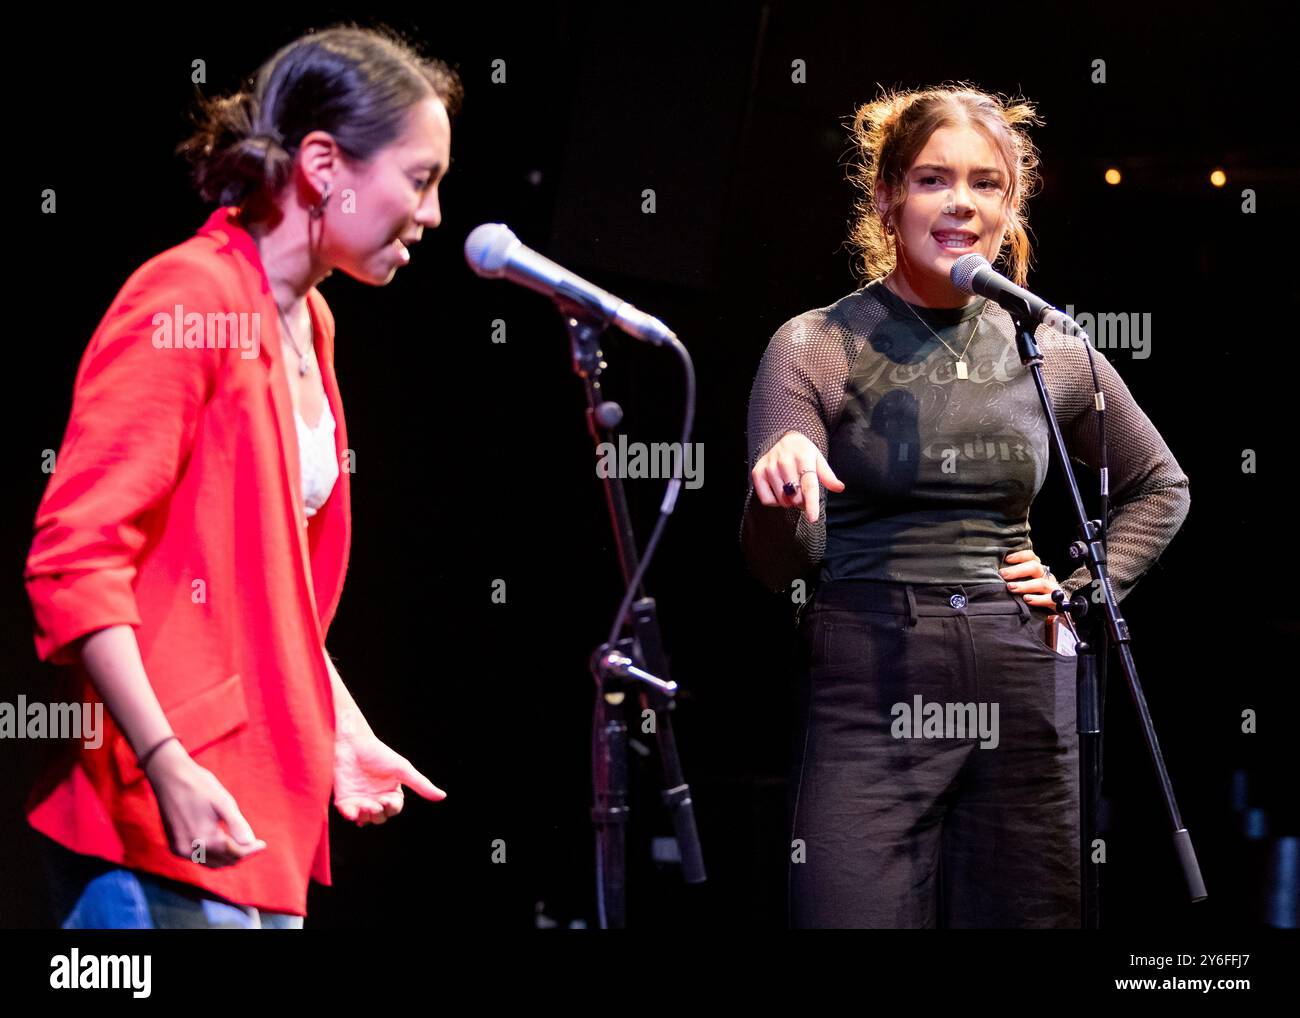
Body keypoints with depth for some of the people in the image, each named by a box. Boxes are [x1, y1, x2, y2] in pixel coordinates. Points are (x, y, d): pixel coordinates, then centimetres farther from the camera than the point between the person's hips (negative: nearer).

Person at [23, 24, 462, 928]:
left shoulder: (307, 324, 16)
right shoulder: (186, 301, -11)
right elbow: (75, 559, -18)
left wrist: (344, 735, 19)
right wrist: (169, 768, -23)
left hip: (263, 806, 9)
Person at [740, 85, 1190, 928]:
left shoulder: (1053, 355, 8)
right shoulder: (815, 347, 0)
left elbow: (1159, 488, 26)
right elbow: (781, 570, -6)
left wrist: (1085, 589, 10)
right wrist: (774, 497, -27)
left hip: (1021, 701, 3)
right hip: (869, 702, -3)